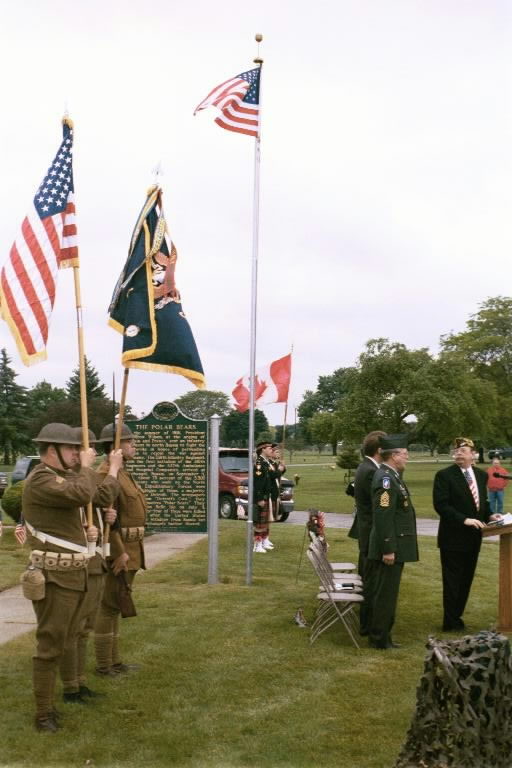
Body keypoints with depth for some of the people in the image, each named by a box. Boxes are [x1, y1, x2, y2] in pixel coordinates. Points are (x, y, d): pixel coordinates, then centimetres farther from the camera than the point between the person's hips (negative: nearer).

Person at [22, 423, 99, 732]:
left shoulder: (64, 478, 15)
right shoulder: (40, 480, -16)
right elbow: (82, 495, -31)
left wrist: (86, 530, 7)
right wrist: (86, 467, -14)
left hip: (74, 574, 10)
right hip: (54, 577, -10)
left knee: (61, 643, 16)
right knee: (50, 646, -3)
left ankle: (51, 704, 27)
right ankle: (44, 714, 7)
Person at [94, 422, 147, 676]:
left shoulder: (122, 473, 15)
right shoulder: (106, 474, -17)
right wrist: (119, 553, -23)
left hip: (126, 549, 10)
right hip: (117, 550, -10)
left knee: (114, 606, 14)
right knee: (109, 607, -2)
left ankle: (113, 660, 23)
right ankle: (104, 666, 7)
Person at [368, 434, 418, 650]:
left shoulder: (391, 476, 11)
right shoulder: (385, 479, -20)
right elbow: (383, 517, -24)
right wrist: (388, 549, -24)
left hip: (394, 545, 10)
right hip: (390, 546, -10)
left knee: (387, 593, 17)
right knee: (385, 594, 0)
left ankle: (381, 635, 27)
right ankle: (379, 639, 10)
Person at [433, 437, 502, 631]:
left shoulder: (481, 475, 9)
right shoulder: (444, 475, -11)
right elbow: (440, 505, -18)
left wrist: (489, 515, -2)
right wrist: (464, 520, -24)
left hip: (473, 537, 7)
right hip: (453, 537, -6)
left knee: (466, 580, 14)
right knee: (452, 581, 0)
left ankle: (456, 617, 25)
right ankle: (450, 623, 8)